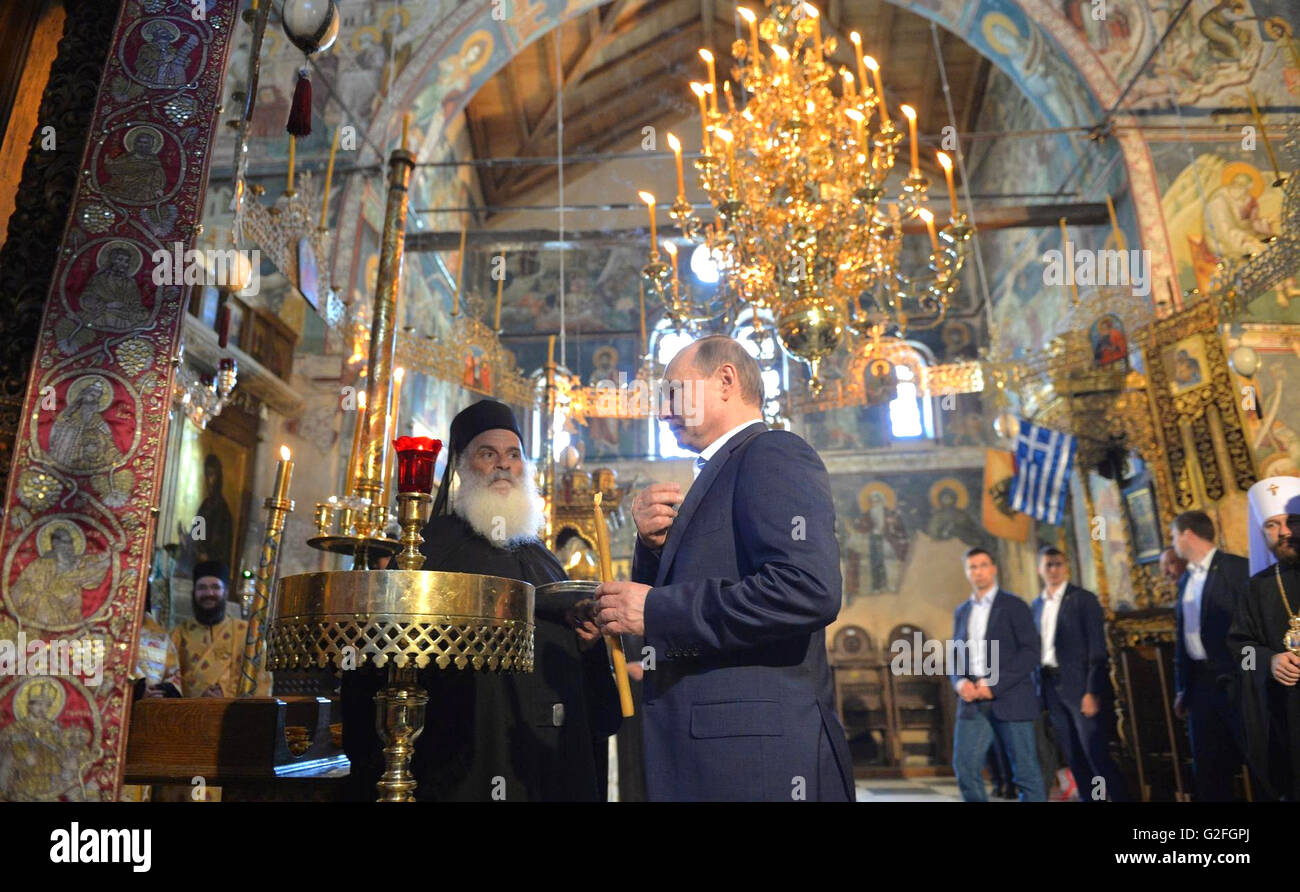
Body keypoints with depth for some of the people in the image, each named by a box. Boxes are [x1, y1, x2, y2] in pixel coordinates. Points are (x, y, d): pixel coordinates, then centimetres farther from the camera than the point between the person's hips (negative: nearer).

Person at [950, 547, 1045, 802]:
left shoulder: (1014, 606, 0)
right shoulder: (961, 611, 15)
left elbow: (1031, 652, -8)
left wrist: (994, 685, -15)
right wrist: (960, 682, -3)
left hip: (1010, 699, -4)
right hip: (973, 702, 4)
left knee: (1025, 770, 2)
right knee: (965, 766, -2)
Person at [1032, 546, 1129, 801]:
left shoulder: (1083, 599, -4)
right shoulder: (1037, 605, 12)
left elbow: (1097, 649, -9)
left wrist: (1092, 692, -16)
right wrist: (1040, 689, 8)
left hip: (1081, 686, -5)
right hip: (1052, 688, 5)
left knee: (1097, 756, -5)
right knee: (1074, 760, 10)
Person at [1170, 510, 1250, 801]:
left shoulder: (1237, 568, -9)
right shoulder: (1185, 579, 13)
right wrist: (1181, 688, 14)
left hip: (1233, 680, -7)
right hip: (1200, 682, 7)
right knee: (1207, 767, 11)